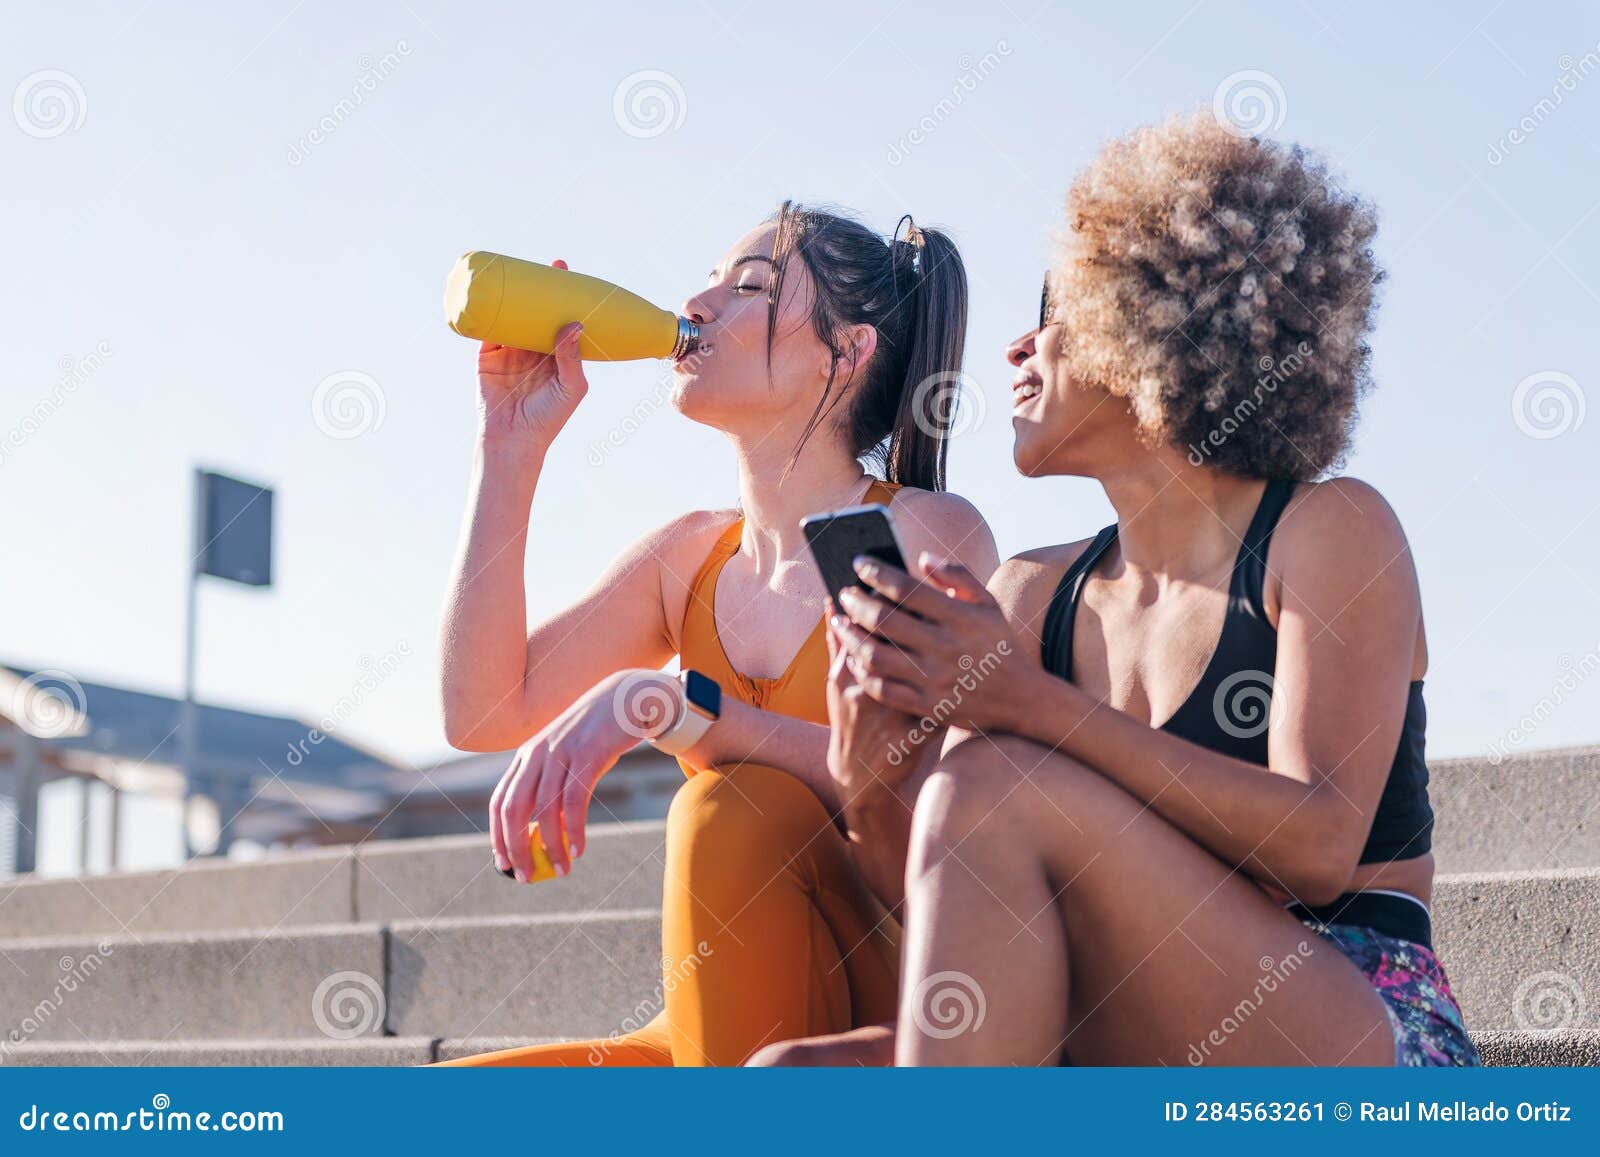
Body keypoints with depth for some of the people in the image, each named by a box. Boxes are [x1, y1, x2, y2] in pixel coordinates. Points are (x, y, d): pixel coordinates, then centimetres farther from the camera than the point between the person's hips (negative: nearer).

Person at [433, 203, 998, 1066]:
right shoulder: (686, 559, 13)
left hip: (874, 1028, -4)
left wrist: (665, 706, -29)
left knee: (735, 804, -32)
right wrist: (512, 446, 2)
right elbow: (482, 712, 2)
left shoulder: (929, 534, -5)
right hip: (701, 1039, 4)